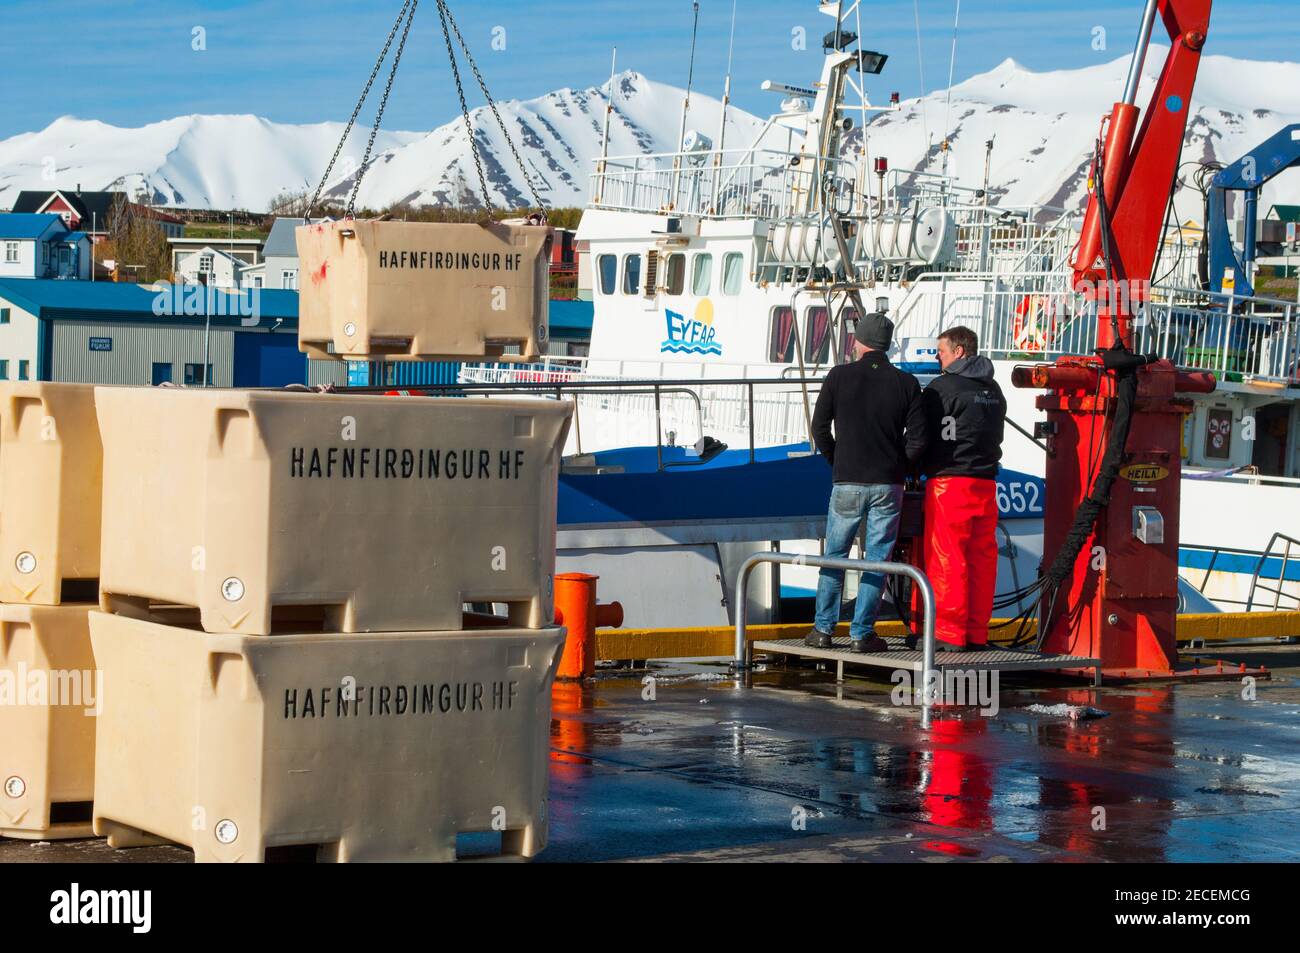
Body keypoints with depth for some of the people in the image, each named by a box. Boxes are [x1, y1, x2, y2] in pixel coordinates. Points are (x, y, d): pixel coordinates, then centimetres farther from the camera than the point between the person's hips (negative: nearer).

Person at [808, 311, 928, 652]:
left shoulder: (840, 376, -2)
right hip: (888, 484, 0)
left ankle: (823, 628, 11)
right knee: (877, 559, 5)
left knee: (834, 556, 11)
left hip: (847, 483, 0)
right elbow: (917, 439, -2)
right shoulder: (906, 384, 0)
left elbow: (820, 428, 0)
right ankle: (862, 633, 4)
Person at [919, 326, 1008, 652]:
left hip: (950, 481, -7)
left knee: (946, 559, -3)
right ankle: (977, 633, 10)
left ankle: (950, 633, -5)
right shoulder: (993, 390, 15)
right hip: (986, 481, 7)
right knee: (982, 558, 8)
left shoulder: (942, 388, -7)